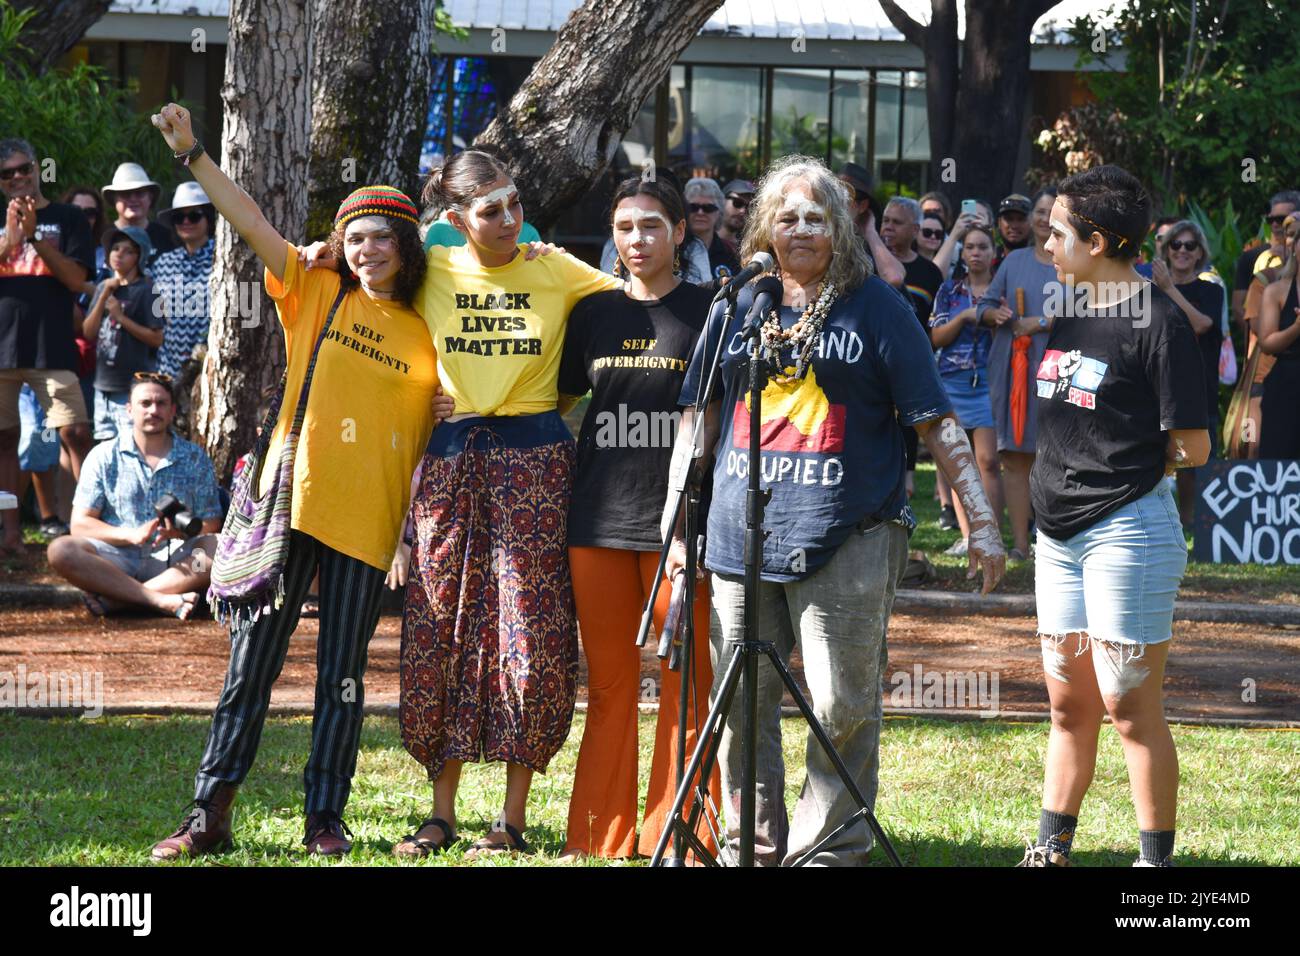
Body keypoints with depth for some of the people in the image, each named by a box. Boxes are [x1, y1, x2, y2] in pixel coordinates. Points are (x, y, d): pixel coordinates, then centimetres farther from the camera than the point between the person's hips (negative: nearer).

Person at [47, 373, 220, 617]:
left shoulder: (194, 458, 11)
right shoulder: (103, 457, 8)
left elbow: (211, 525, 7)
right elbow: (80, 524, 2)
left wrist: (183, 531, -17)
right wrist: (131, 535, -15)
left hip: (173, 561, 1)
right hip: (117, 557, -1)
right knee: (61, 550, -29)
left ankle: (114, 598, -36)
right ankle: (161, 600, -40)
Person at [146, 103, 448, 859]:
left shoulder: (428, 335, 8)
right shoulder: (315, 293, 6)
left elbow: (429, 429, 20)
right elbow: (250, 221, -1)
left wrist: (452, 414, -1)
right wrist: (192, 153, -8)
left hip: (369, 520, 0)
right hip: (292, 500, 0)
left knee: (343, 675, 5)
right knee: (252, 662, 1)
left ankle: (327, 819, 13)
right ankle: (210, 816, 4)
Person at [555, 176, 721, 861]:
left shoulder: (708, 312, 2)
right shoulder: (592, 313, 12)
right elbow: (556, 399, 21)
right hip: (598, 520, 3)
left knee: (685, 684, -1)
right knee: (609, 684, 7)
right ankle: (602, 837, 13)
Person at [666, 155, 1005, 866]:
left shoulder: (875, 307, 4)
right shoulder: (738, 307, 13)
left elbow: (937, 425, 2)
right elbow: (698, 421, 18)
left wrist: (980, 522, -4)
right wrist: (674, 526, 13)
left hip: (846, 538, -3)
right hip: (740, 534, 3)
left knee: (842, 707, -6)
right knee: (740, 707, 5)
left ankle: (828, 850, 3)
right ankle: (753, 847, 17)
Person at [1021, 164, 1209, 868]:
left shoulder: (1157, 323, -13)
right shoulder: (1070, 314, 12)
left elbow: (1191, 447, -14)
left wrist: (1125, 466, -3)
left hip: (1127, 534, -8)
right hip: (1059, 535, 8)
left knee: (1131, 709, -5)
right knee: (1068, 706, 14)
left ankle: (1156, 859, 2)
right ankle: (1050, 850, 21)